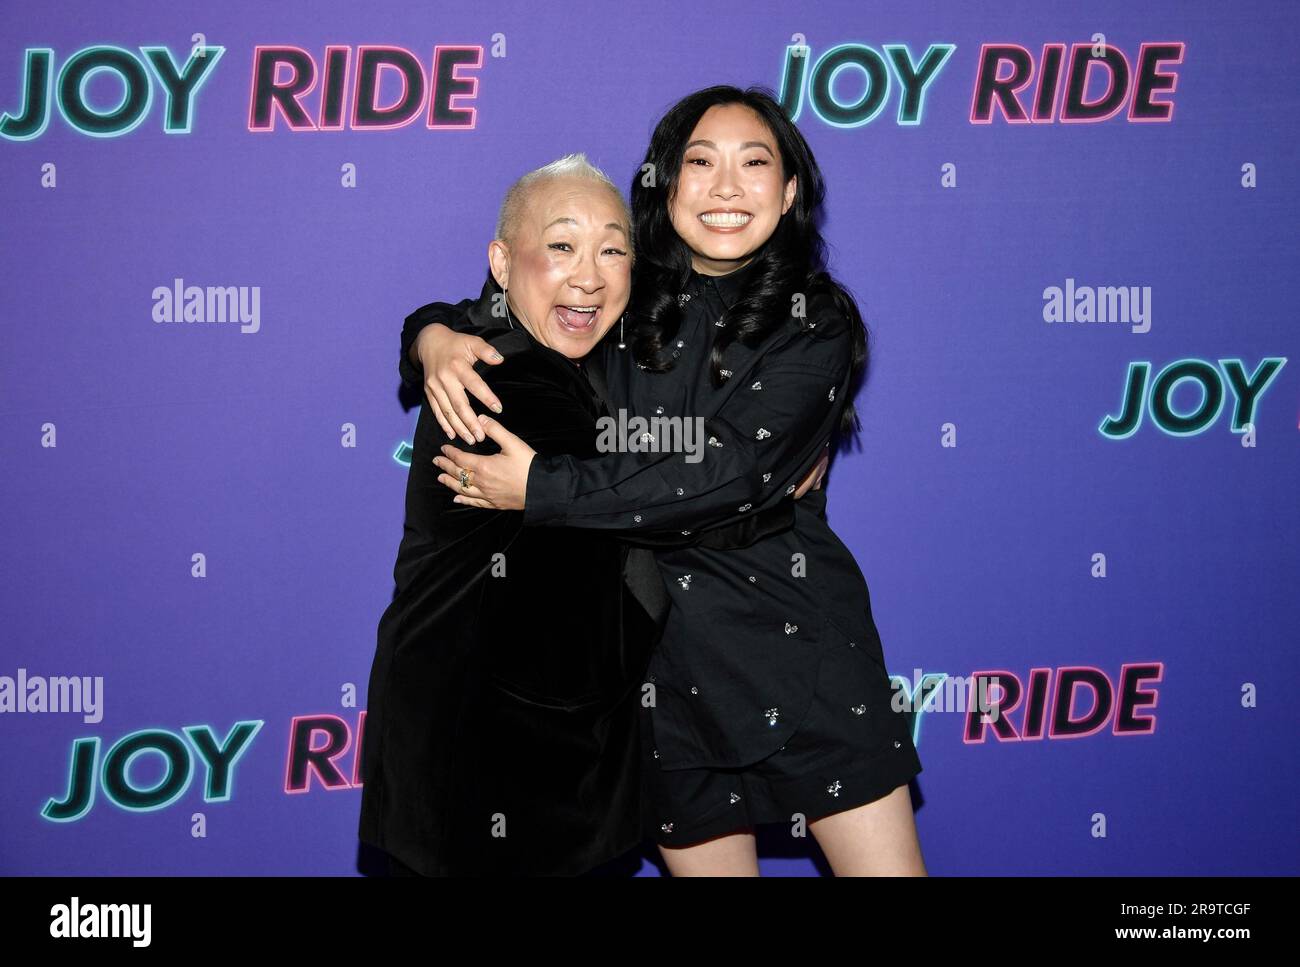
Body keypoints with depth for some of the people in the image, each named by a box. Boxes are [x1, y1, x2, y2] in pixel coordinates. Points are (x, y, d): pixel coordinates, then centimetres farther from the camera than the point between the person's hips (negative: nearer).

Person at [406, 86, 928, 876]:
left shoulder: (814, 318, -3)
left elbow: (733, 471, -17)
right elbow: (490, 317, 17)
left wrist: (540, 487, -17)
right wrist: (435, 338, -8)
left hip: (800, 640, -2)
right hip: (662, 656, 2)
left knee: (885, 864, 1)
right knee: (705, 860, 12)